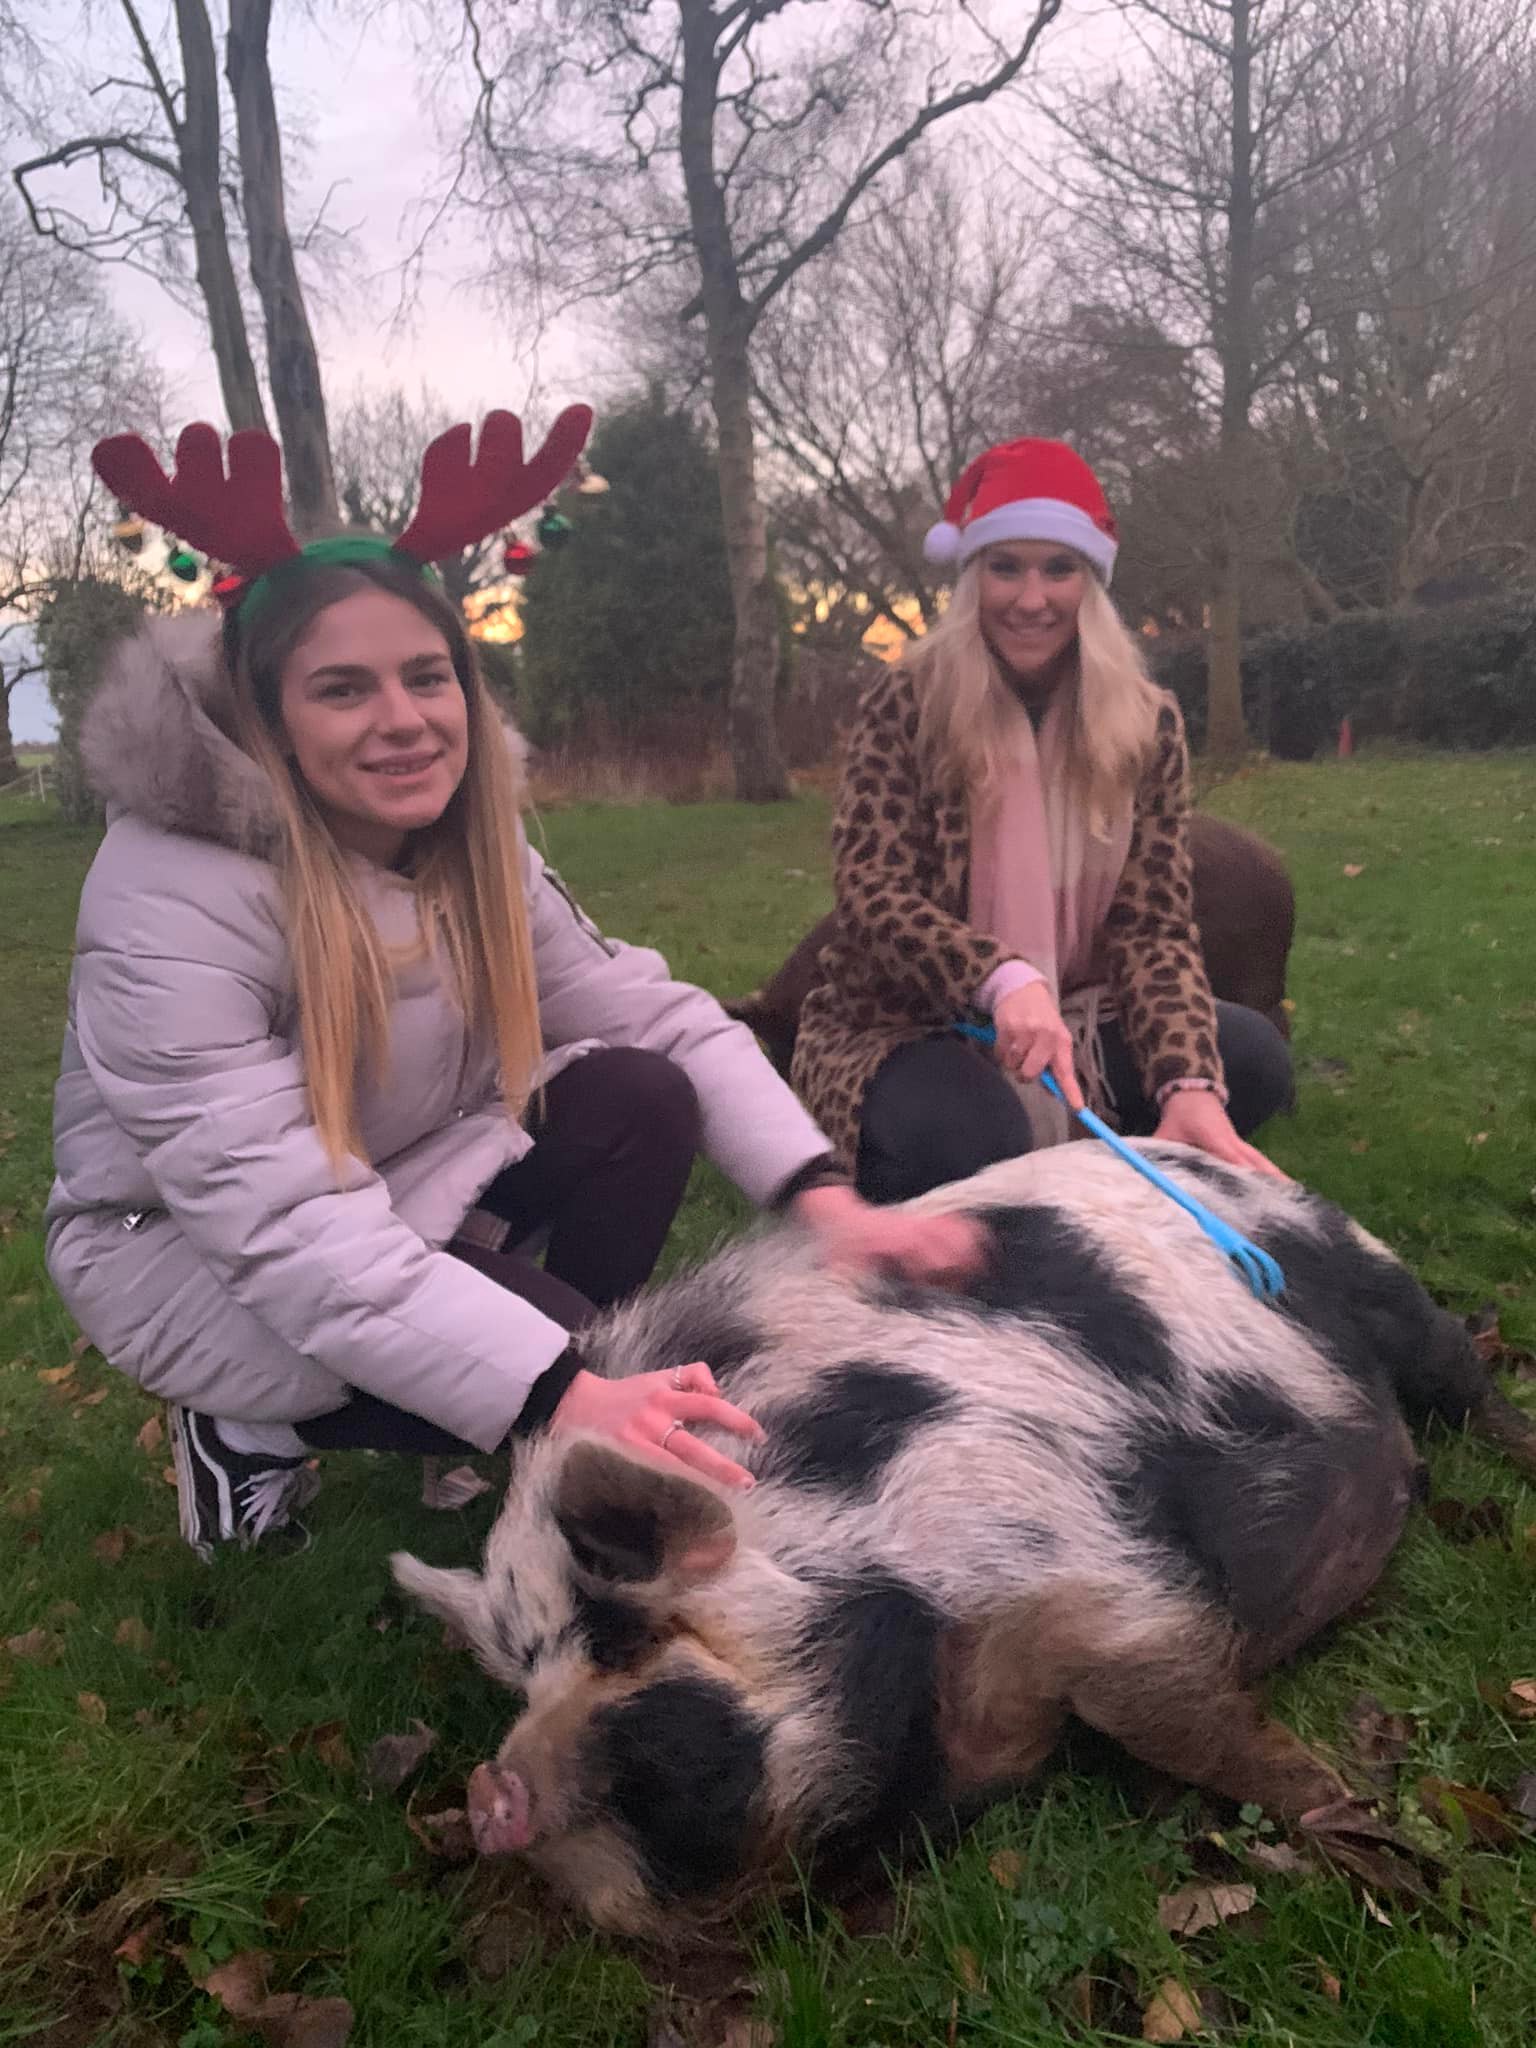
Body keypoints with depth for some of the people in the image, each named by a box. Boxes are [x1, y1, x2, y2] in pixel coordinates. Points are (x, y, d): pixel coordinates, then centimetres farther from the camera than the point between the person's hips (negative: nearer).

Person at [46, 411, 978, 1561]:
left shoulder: (472, 847, -8)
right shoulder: (170, 894, -29)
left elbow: (659, 1015, -12)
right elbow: (286, 1223, -37)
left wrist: (824, 1198, -27)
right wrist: (561, 1396, -45)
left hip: (406, 1181, 6)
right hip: (183, 1248, -6)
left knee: (640, 1097, -17)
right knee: (547, 1355, -28)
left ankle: (580, 1429, 0)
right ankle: (256, 1430, -2)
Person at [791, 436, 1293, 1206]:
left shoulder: (1146, 722, -2)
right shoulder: (907, 705, -10)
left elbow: (1153, 924, -8)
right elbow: (871, 894, -20)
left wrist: (1189, 1083, -26)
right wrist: (1006, 979, -39)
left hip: (1068, 1023, 4)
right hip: (906, 1026, -4)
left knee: (1250, 1055, -19)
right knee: (971, 1141, -35)